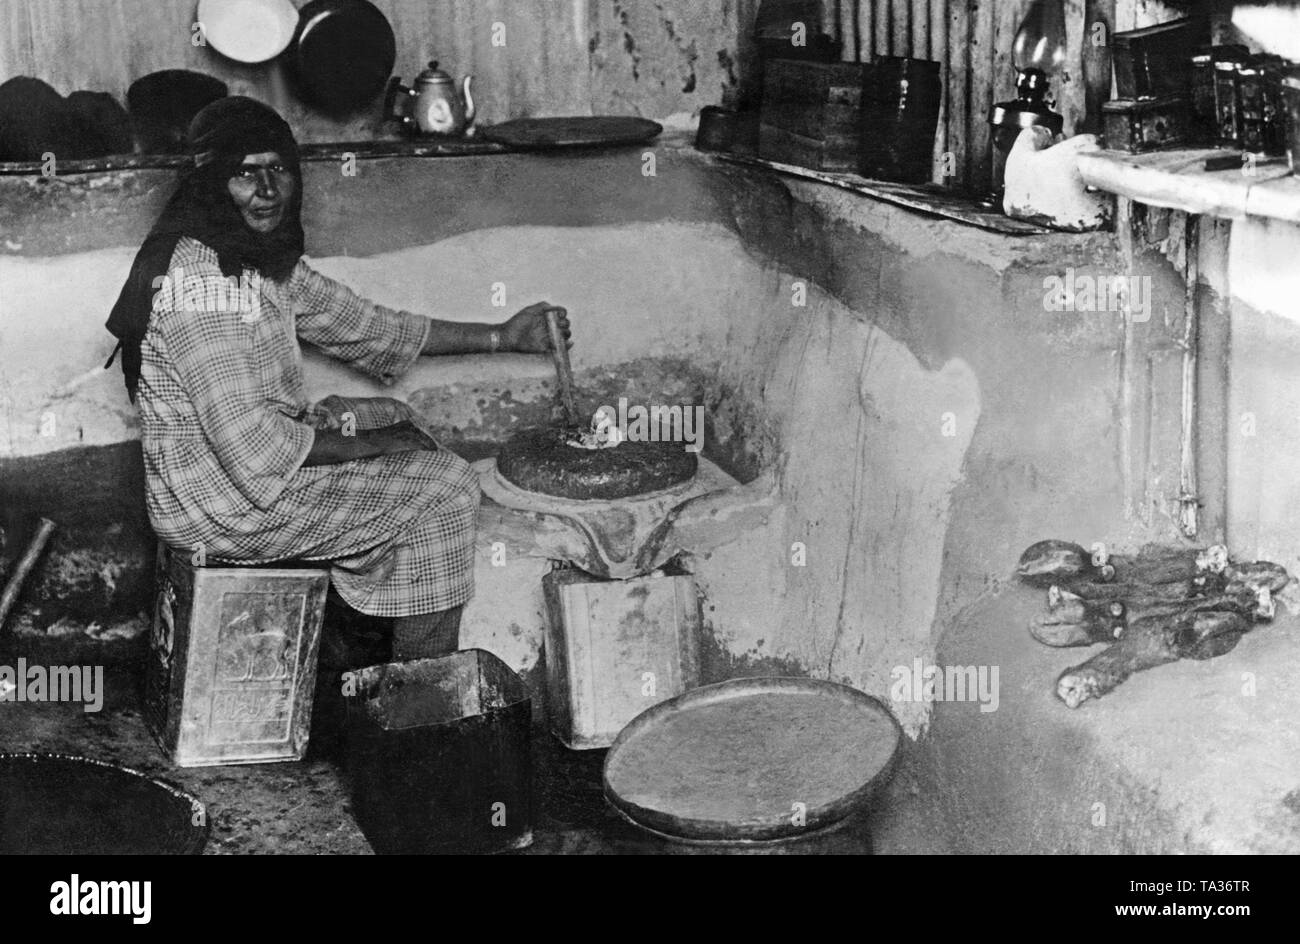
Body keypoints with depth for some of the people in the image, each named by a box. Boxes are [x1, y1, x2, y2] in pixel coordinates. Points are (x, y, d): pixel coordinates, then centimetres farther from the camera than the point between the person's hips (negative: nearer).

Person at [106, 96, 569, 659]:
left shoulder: (266, 259, 6)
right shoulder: (201, 275, -25)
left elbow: (355, 323, 14)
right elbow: (247, 439, -29)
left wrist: (502, 337, 13)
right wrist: (369, 445, -17)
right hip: (221, 500, -10)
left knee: (398, 419, 23)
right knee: (444, 489, -8)